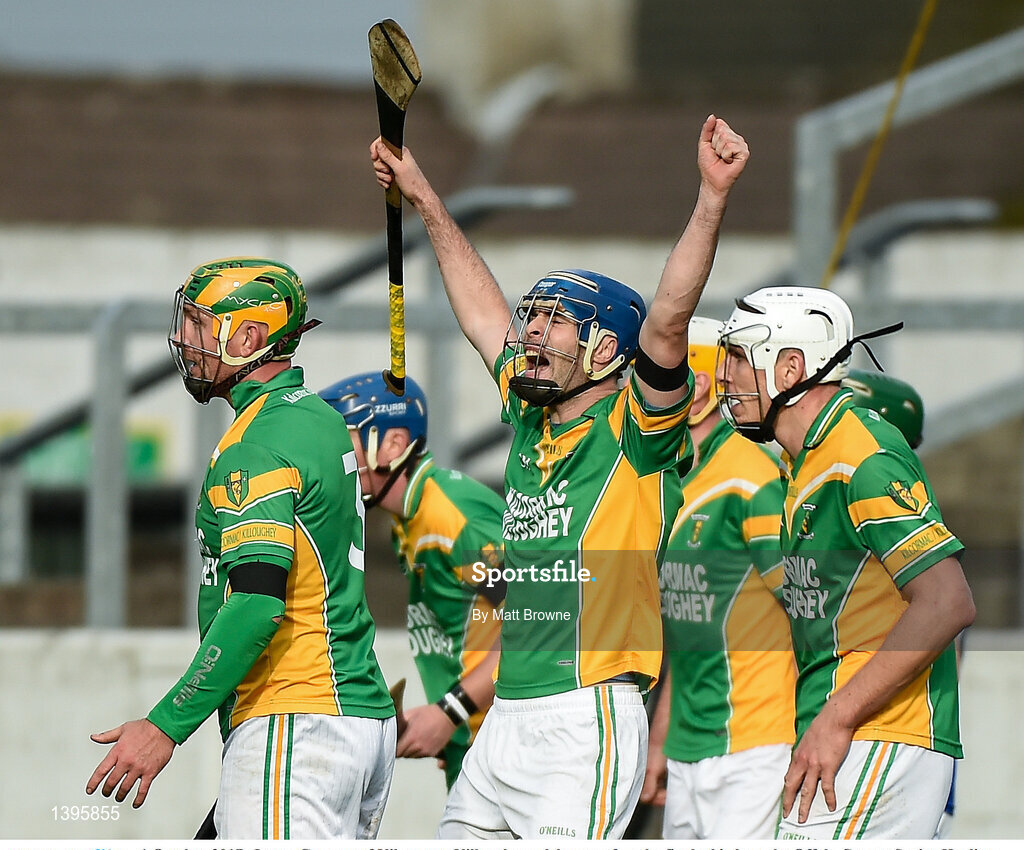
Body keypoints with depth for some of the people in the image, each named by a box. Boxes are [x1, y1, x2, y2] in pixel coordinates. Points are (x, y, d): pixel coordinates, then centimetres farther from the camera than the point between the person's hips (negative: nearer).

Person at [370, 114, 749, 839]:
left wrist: (714, 196, -30)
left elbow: (667, 317, -19)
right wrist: (425, 200, 37)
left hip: (588, 726, -8)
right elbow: (483, 313, 29)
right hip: (507, 720, 8)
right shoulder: (533, 421, 16)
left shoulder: (633, 430, -4)